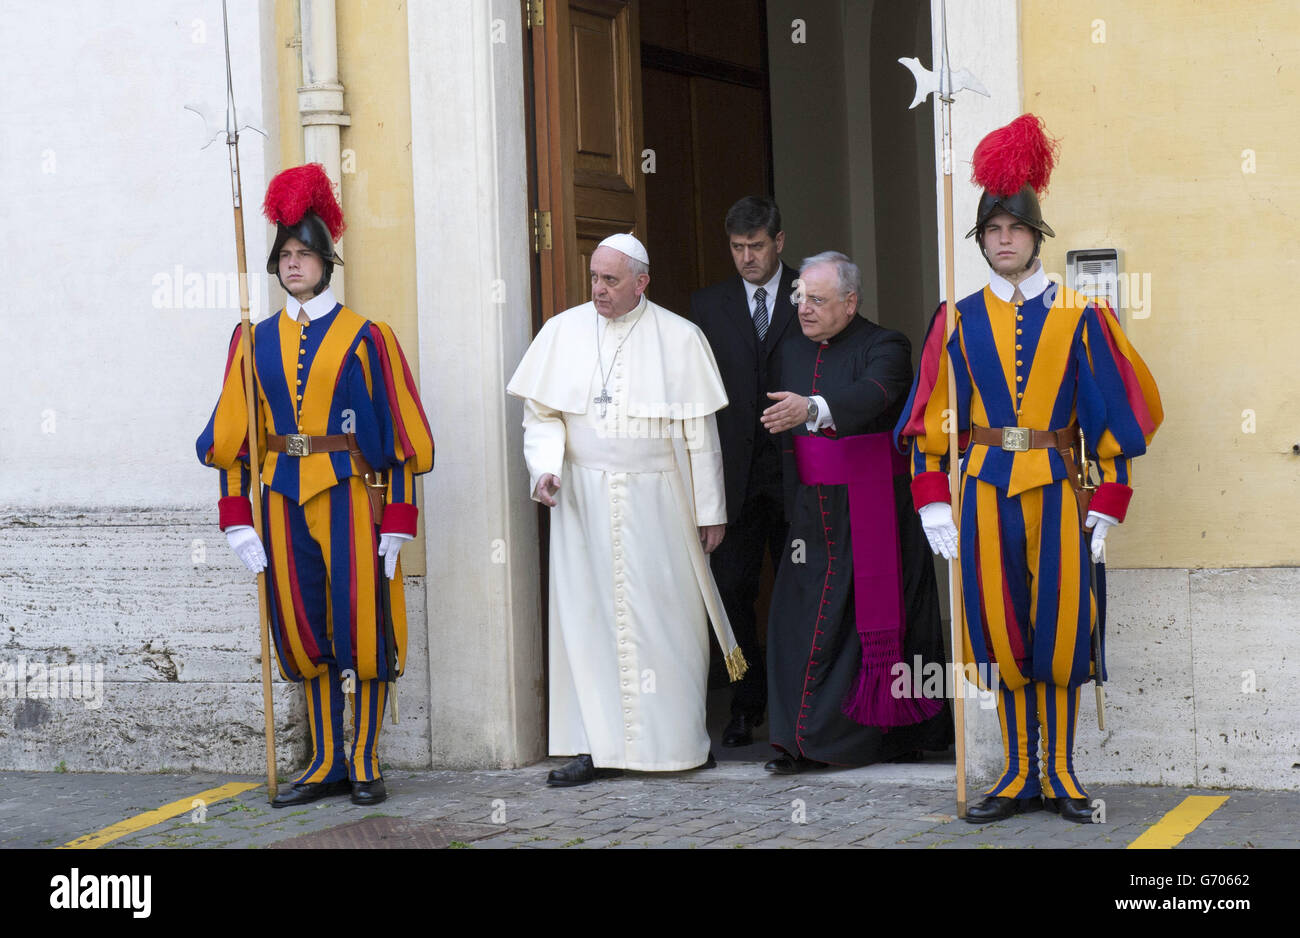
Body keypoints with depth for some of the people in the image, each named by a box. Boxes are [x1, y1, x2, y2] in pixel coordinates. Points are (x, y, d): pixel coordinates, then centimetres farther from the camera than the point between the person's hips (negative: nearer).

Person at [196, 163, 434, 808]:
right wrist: (237, 520, 0)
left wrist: (397, 520, -6)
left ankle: (365, 764, 8)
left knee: (361, 624, -3)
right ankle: (326, 764, 16)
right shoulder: (257, 342, 10)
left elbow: (401, 434, 0)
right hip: (284, 496, 3)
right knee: (303, 632, 7)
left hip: (350, 494, -3)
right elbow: (231, 436, 8)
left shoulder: (366, 338, 1)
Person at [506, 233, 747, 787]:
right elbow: (540, 412, 6)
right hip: (583, 501, 2)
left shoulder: (679, 339, 0)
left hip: (657, 502, -2)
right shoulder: (562, 333, 5)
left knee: (666, 615, 1)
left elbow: (699, 432, 1)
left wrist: (710, 510, 1)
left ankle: (679, 740, 13)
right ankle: (599, 745, 3)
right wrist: (545, 466, -12)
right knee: (587, 614, 0)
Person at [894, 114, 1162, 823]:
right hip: (986, 490, 1)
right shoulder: (961, 320, 6)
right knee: (1003, 632, 3)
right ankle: (1020, 775, 11)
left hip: (1057, 489, -1)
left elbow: (1113, 409, 2)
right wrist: (934, 505, -2)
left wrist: (1107, 505, -3)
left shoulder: (1078, 315, 3)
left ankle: (1060, 773, 10)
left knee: (1059, 628, 0)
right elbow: (933, 417, 6)